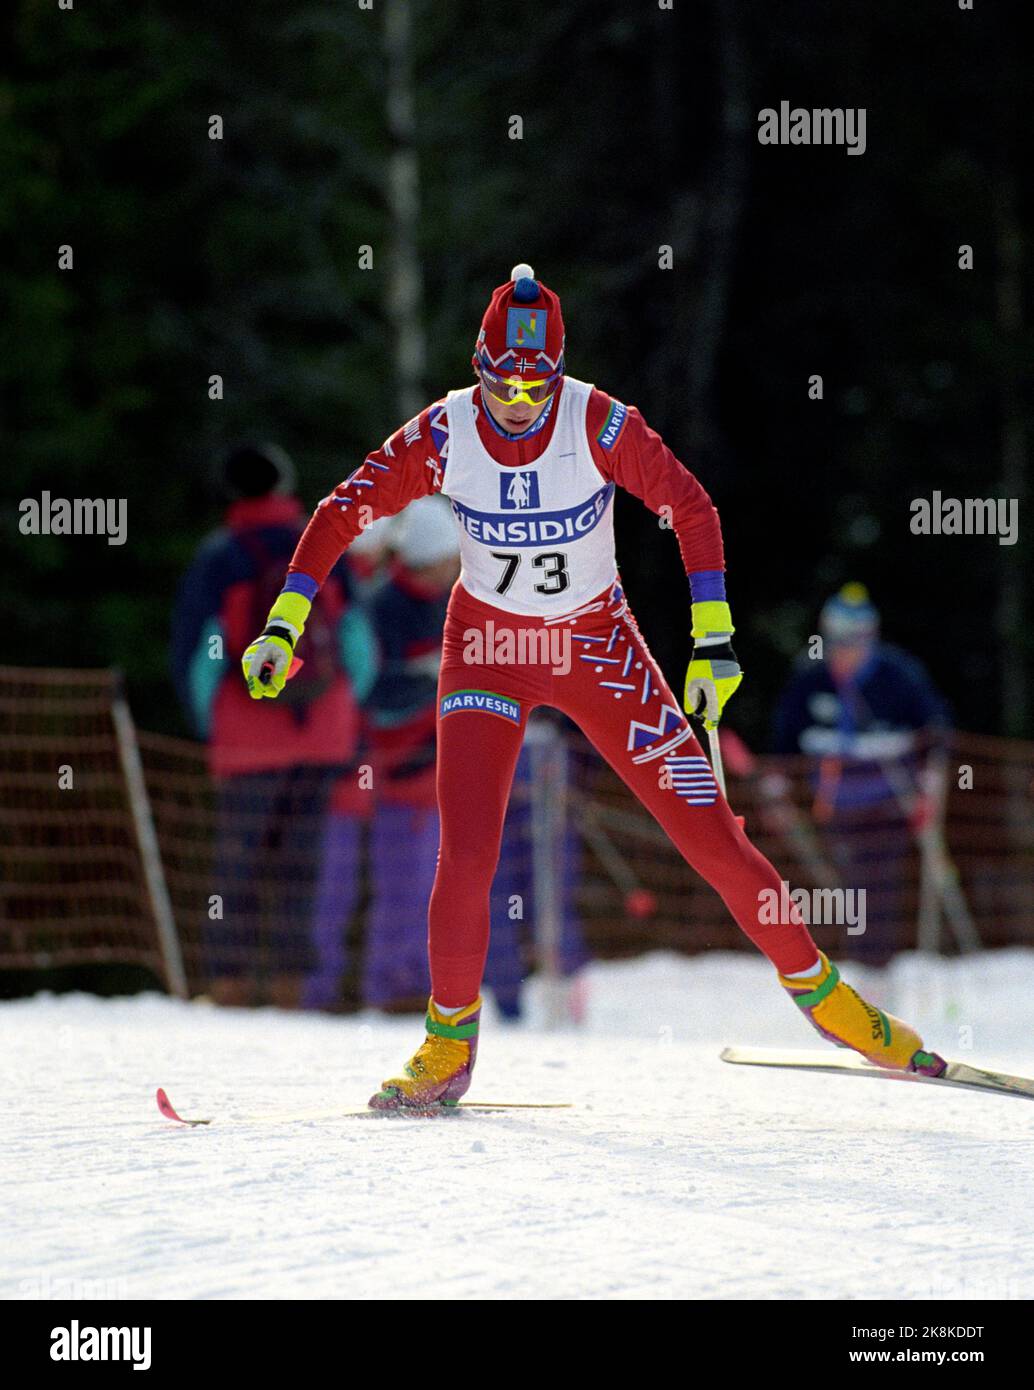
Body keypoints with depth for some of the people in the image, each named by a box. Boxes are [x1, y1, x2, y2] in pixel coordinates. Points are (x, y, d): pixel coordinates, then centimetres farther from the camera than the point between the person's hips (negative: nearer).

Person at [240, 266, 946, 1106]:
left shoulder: (599, 424, -20)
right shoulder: (444, 434, -17)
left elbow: (691, 508, -11)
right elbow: (341, 514, -8)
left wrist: (714, 639, -16)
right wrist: (283, 627, -14)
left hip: (599, 644, 0)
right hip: (487, 647, 0)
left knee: (710, 832, -4)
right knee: (467, 853, -15)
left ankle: (817, 988, 15)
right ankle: (449, 1044, 4)